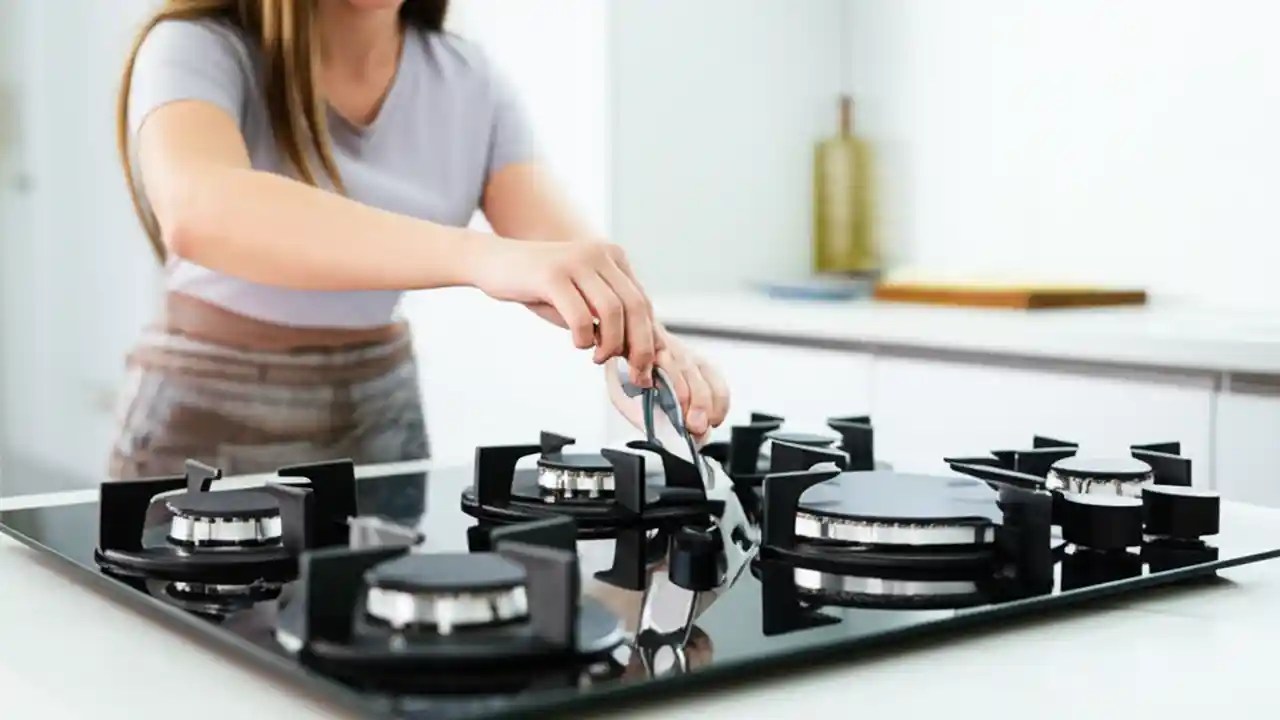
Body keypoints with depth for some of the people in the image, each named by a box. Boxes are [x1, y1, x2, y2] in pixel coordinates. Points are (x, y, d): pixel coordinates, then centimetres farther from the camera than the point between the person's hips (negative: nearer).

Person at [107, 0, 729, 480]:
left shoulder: (471, 87, -2)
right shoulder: (201, 52, -17)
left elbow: (562, 250, -15)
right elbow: (200, 212, -39)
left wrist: (641, 338, -39)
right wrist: (479, 254, -52)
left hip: (381, 421, 4)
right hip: (211, 429, -4)